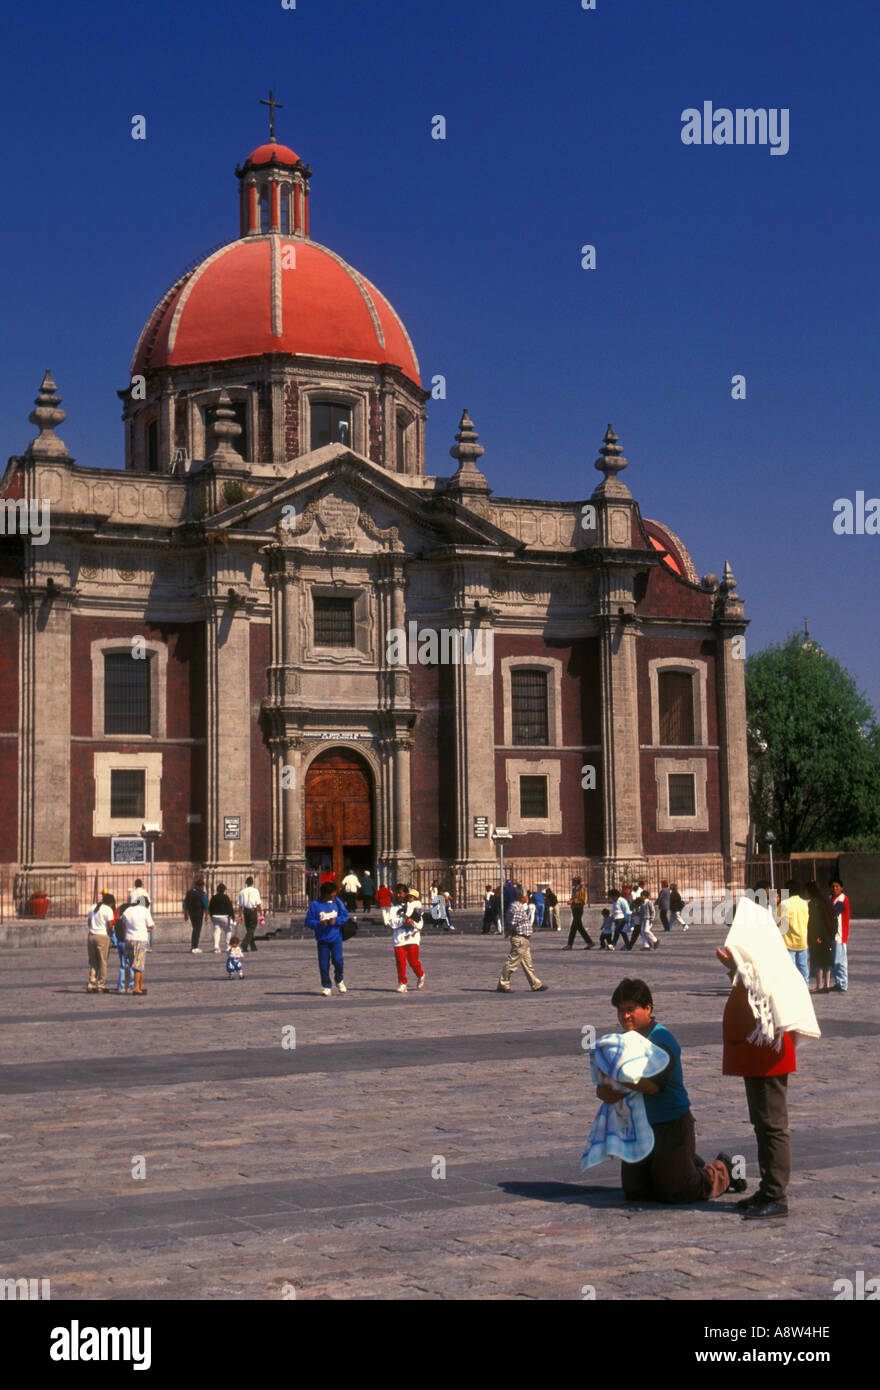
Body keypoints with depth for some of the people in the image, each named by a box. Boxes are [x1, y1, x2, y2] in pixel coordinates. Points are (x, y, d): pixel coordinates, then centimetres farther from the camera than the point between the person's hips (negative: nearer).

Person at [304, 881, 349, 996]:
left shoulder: (337, 902, 4)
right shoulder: (315, 905, -4)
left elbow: (345, 915, 6)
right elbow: (308, 921, -3)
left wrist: (336, 921, -12)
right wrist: (318, 923, -21)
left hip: (336, 938, 1)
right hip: (322, 939, -1)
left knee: (338, 960, -10)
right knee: (323, 963, -1)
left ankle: (339, 981, 16)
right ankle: (326, 986, 12)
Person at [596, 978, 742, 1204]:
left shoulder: (663, 1039, -17)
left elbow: (653, 1085, -29)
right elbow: (601, 1085, 2)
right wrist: (605, 1092, -22)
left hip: (672, 1124, -7)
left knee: (673, 1192, -1)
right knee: (634, 1191, 10)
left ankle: (723, 1170, 26)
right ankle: (689, 1164, 32)